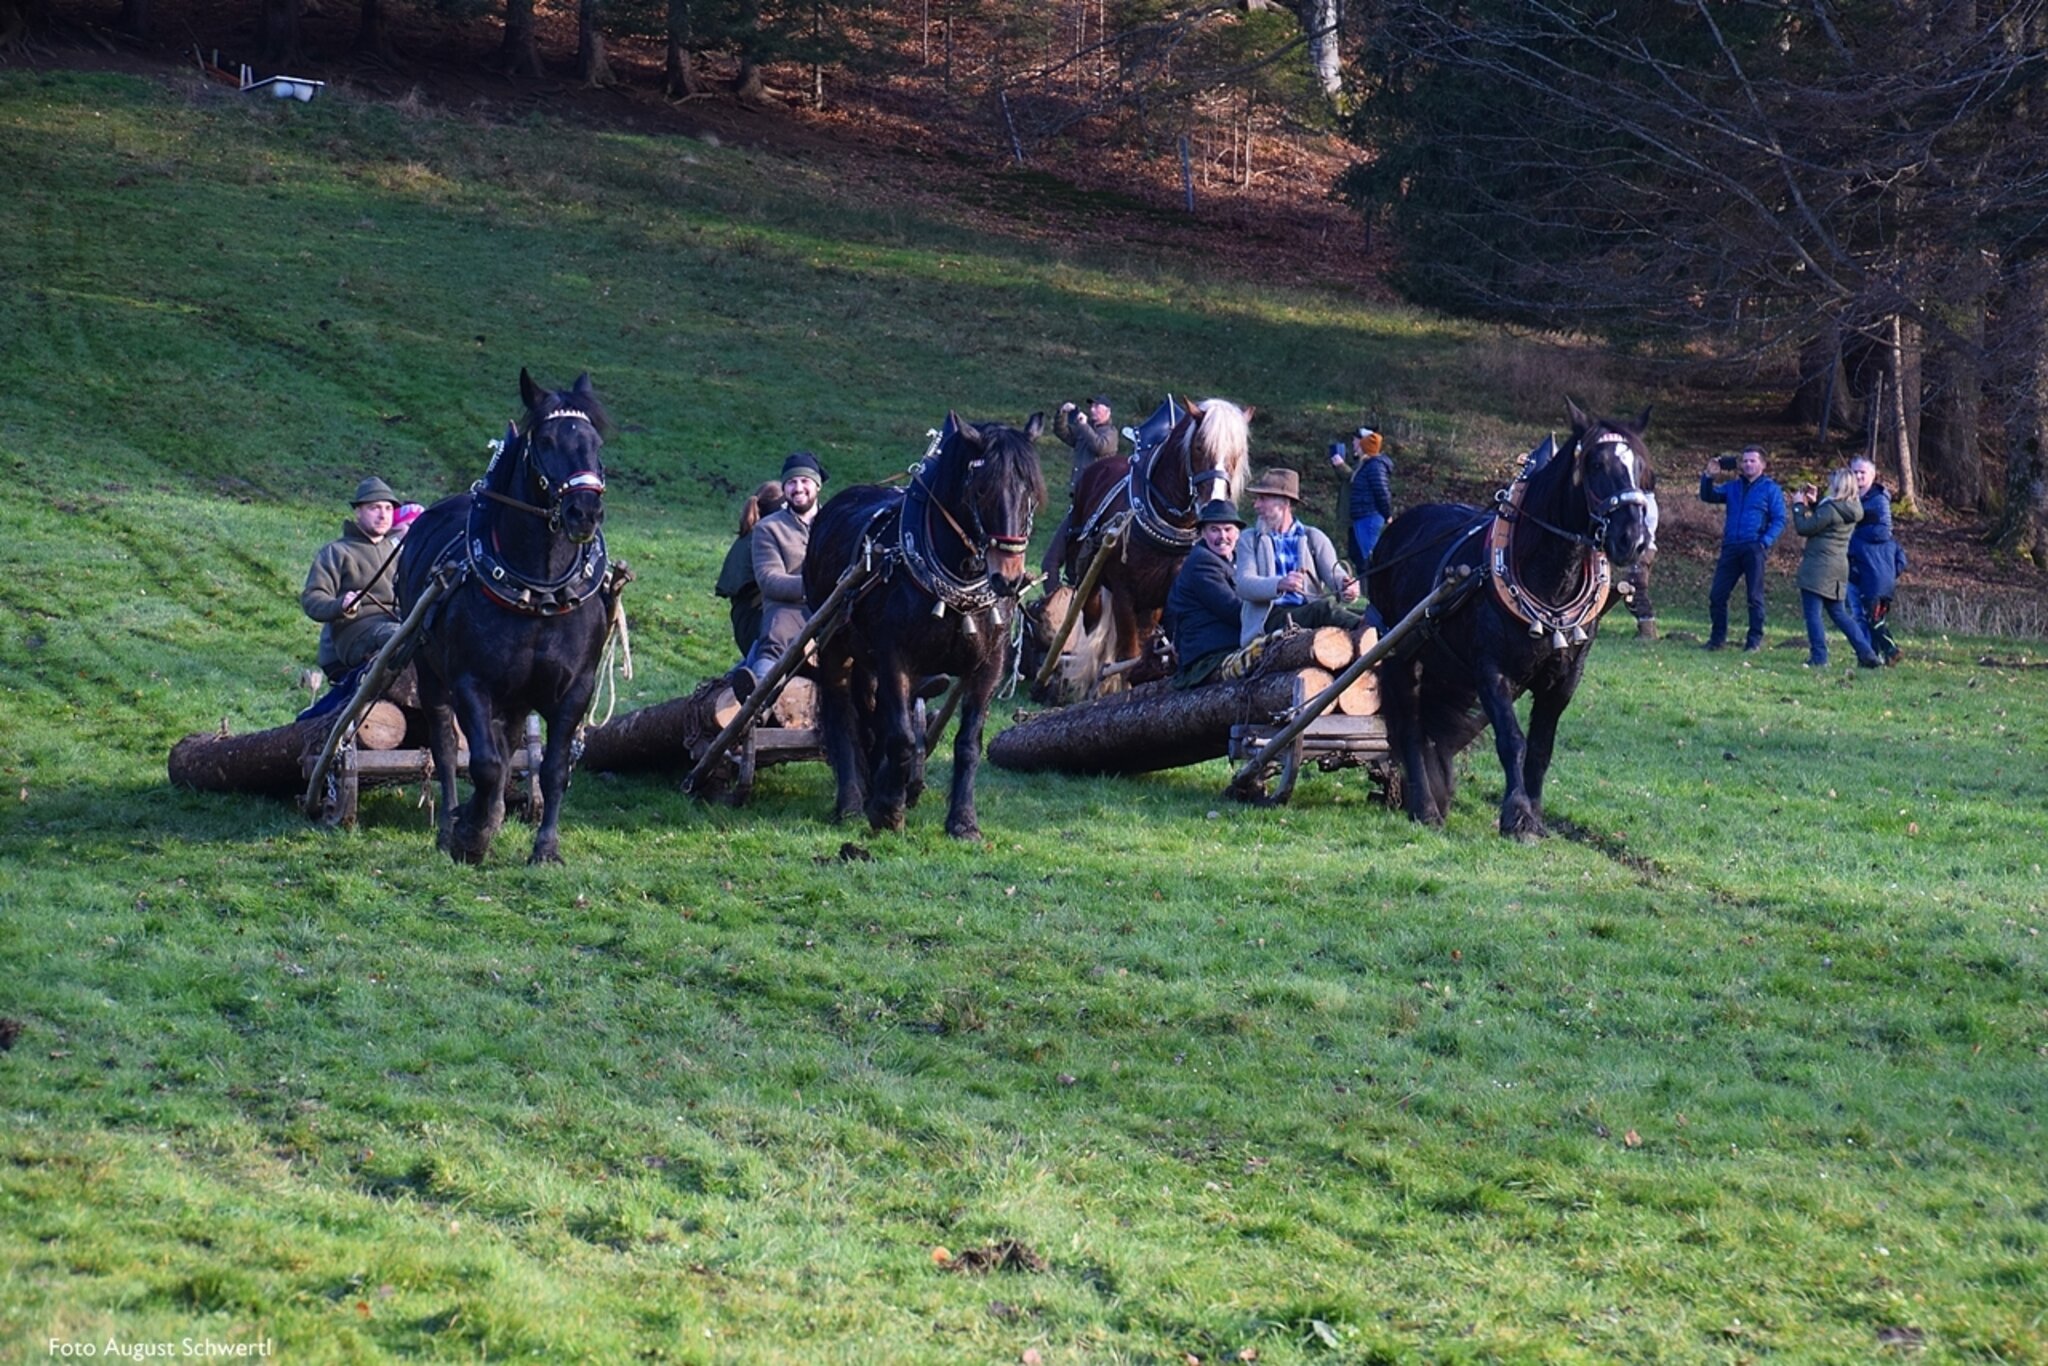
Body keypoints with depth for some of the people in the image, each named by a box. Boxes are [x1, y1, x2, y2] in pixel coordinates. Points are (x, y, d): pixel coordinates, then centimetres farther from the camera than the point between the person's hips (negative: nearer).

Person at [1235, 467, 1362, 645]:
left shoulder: (1314, 538, 20)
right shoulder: (1249, 541, 17)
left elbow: (1333, 575, 5)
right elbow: (1244, 585, -1)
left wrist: (1347, 587, -23)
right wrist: (1279, 584, -23)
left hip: (1310, 612, 2)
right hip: (1272, 616, -2)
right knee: (1324, 608, -34)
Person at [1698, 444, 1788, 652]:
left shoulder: (1771, 489, 4)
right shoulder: (1733, 487, 19)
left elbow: (1779, 521, -3)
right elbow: (1708, 496, 14)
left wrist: (1765, 542, -16)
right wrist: (1708, 477, -4)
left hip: (1754, 548, -5)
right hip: (1731, 547, 5)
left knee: (1755, 596, -2)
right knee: (1717, 594, 1)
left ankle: (1755, 639, 4)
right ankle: (1717, 637, 10)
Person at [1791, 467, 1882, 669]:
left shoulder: (1831, 508, -18)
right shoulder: (1850, 510, 9)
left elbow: (1804, 528, -13)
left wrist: (1798, 506, 1)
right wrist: (1814, 502, 17)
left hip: (1818, 568, -9)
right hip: (1838, 568, 9)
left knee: (1812, 614, -3)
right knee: (1839, 614, 15)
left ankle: (1818, 658, -5)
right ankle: (1867, 654, 11)